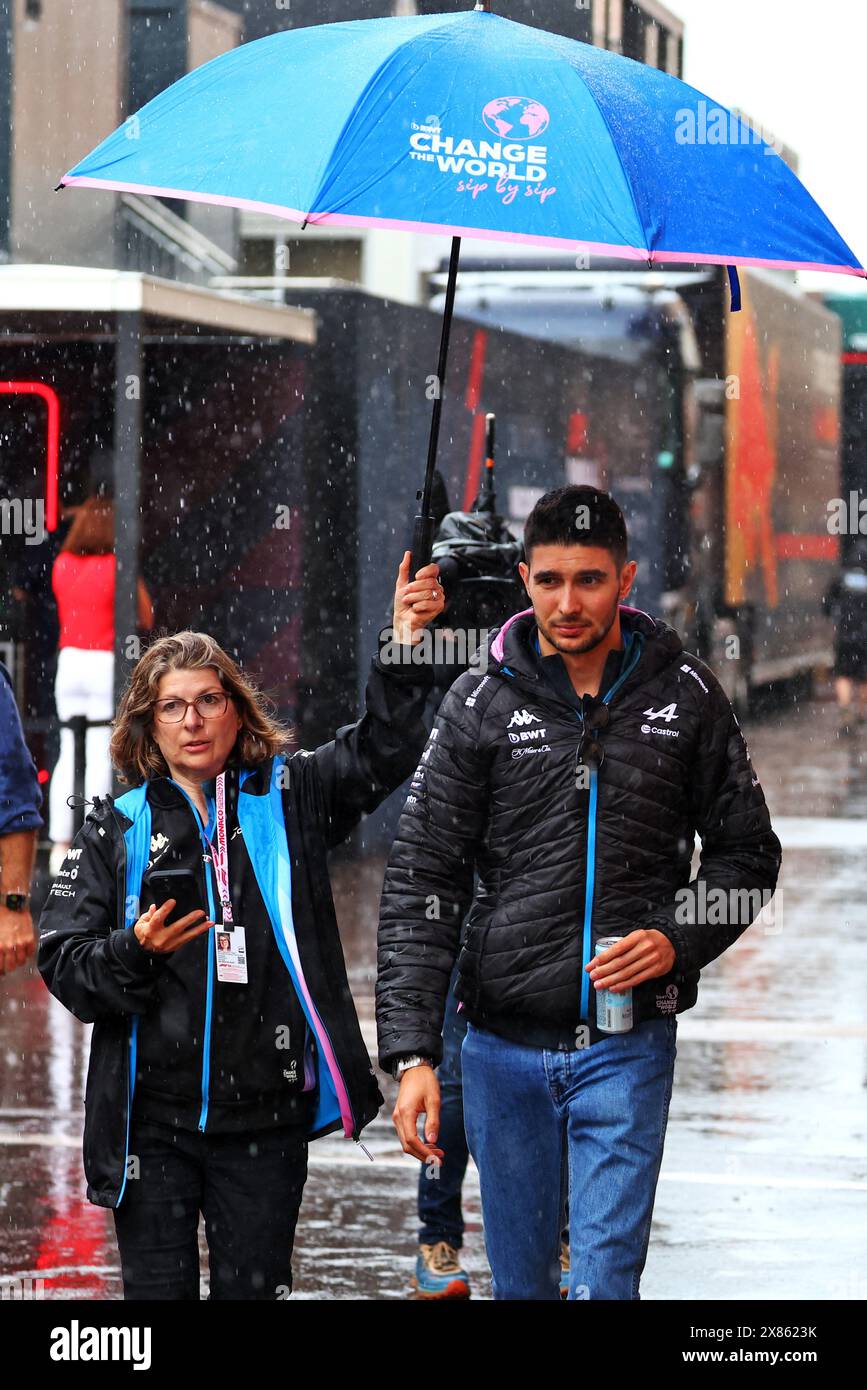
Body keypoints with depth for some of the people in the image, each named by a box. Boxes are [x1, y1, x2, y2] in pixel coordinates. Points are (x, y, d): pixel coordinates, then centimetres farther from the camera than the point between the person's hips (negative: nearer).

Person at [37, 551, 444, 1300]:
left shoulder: (288, 797, 6)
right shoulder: (116, 829, 4)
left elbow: (381, 750, -5)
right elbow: (63, 963, 2)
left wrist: (405, 647, -18)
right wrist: (134, 951, -17)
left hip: (266, 1115, 0)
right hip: (152, 1118, 0)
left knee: (256, 1287, 7)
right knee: (158, 1289, 4)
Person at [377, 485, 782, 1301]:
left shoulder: (683, 696, 1)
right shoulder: (482, 704, 0)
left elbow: (748, 854, 10)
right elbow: (420, 884, -2)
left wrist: (678, 940, -10)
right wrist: (411, 1051, -10)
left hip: (628, 1042, -1)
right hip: (504, 1044, 1)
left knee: (606, 1274, -9)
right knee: (518, 1277, 13)